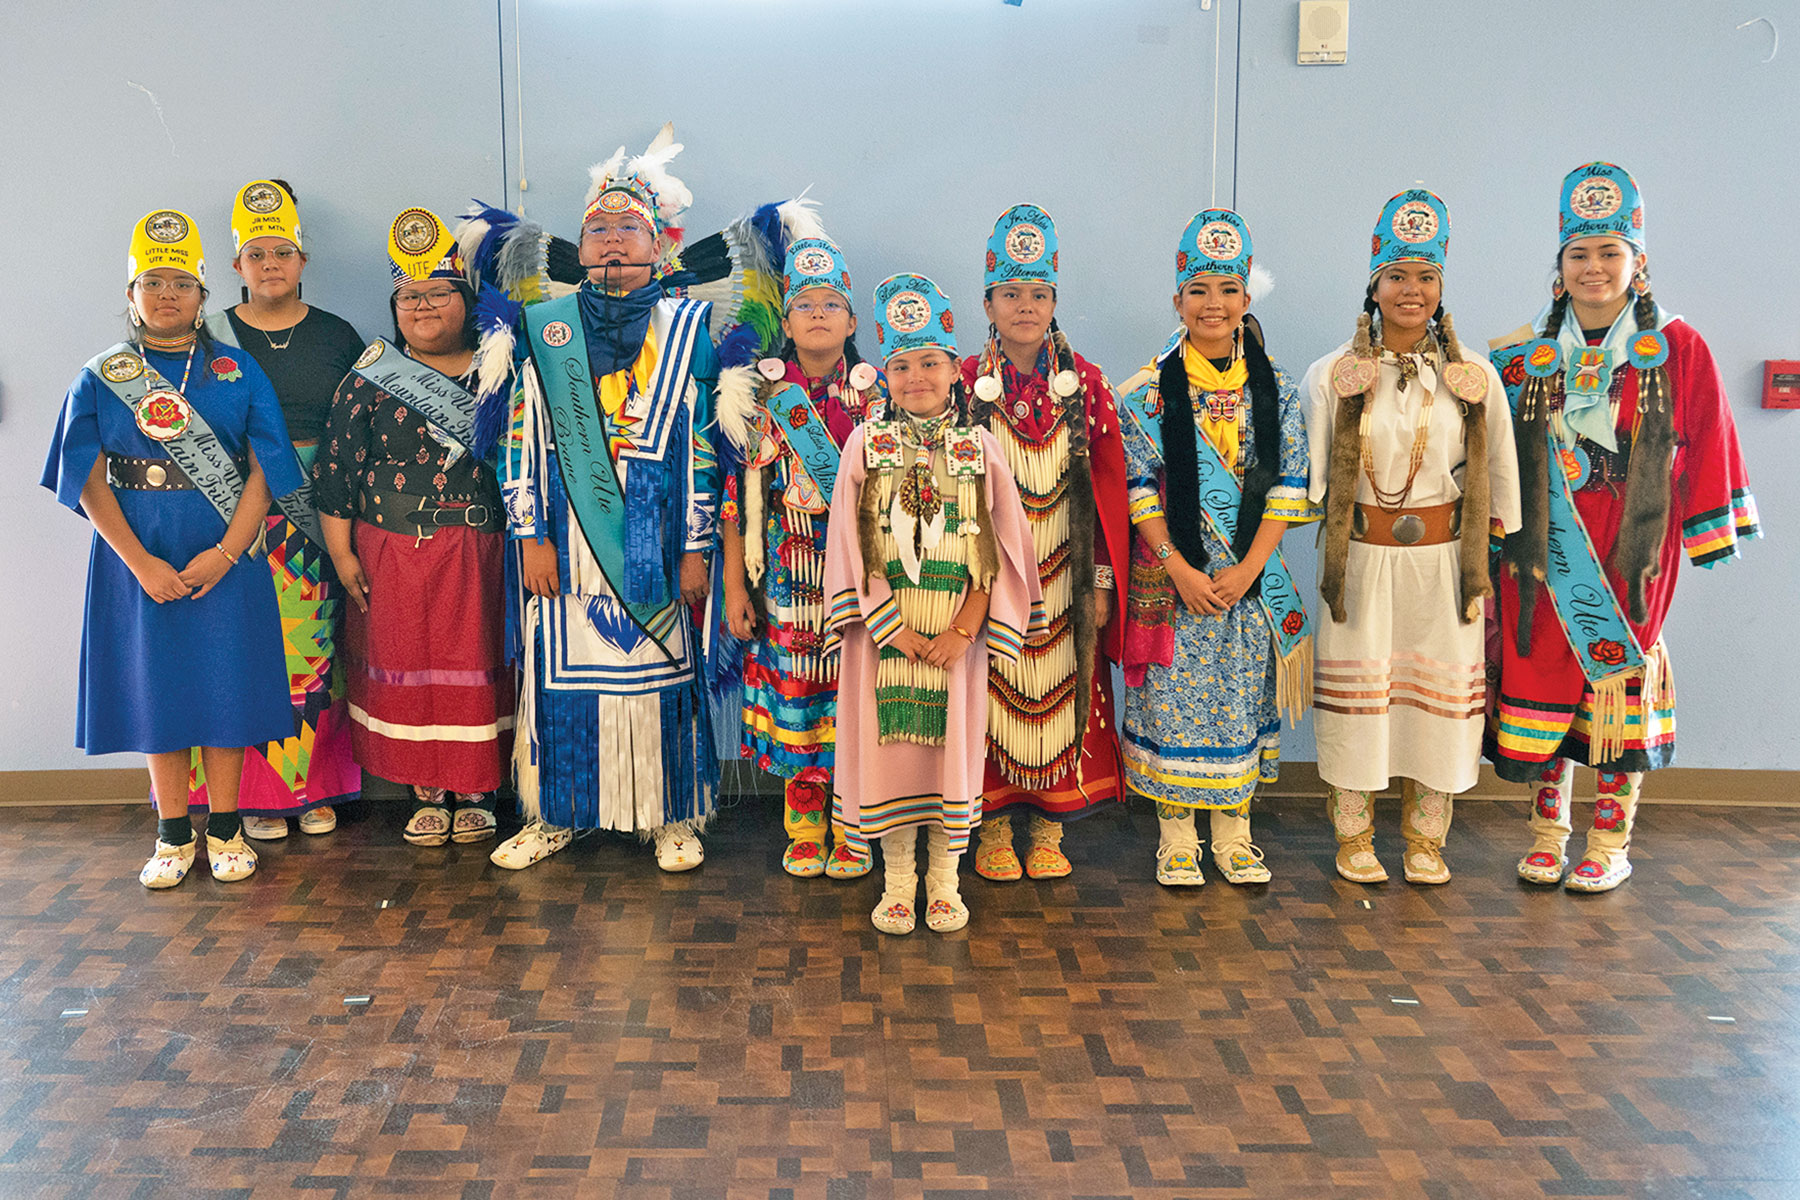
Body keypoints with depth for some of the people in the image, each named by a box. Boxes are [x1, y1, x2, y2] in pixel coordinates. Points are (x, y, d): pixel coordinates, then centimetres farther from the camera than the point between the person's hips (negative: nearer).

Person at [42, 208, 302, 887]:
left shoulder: (237, 374, 5)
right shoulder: (99, 380, 6)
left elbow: (262, 471, -2)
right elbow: (89, 482, 0)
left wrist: (226, 552, -14)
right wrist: (141, 562, -12)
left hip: (226, 562, -1)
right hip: (138, 564, 1)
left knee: (226, 687, 2)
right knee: (156, 688, 6)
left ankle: (225, 830, 15)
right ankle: (173, 834, 17)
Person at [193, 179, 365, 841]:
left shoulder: (338, 338, 10)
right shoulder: (213, 339, 8)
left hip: (321, 524, 1)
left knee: (317, 652, 1)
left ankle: (316, 788, 11)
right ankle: (255, 793, 6)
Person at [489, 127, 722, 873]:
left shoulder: (686, 331, 4)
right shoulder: (545, 331, 6)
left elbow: (702, 449, 2)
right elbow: (522, 441, 3)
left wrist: (696, 549, -3)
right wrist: (531, 538, -4)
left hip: (654, 542, -1)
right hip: (568, 539, 1)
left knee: (660, 671, 5)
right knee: (561, 671, 6)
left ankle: (671, 817, 19)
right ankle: (553, 814, 21)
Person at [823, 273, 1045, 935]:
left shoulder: (980, 449, 3)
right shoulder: (866, 445, 2)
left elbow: (1002, 550, -1)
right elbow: (850, 547, -3)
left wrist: (962, 630, -11)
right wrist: (893, 628, -11)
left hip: (958, 628, 1)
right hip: (884, 626, 0)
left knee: (953, 745, 5)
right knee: (888, 746, 3)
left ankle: (944, 882, 20)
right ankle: (898, 881, 18)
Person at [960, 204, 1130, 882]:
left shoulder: (1085, 382, 4)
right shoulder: (965, 383, 1)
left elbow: (1109, 484, 3)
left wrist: (1103, 580, -2)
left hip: (1064, 572, 1)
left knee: (1062, 695, 6)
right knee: (992, 696, 2)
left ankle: (1049, 833, 19)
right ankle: (993, 832, 16)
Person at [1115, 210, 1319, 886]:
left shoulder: (1274, 390, 4)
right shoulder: (1150, 391, -2)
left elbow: (1287, 485, 1)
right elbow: (1138, 487, -6)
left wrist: (1248, 567, -10)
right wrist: (1180, 568, -13)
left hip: (1251, 576, 2)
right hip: (1171, 573, -2)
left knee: (1242, 698, 8)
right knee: (1172, 700, 3)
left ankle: (1234, 834, 22)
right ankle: (1176, 836, 17)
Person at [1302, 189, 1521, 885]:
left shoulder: (1475, 377, 4)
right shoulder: (1331, 376, 0)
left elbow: (1499, 478, 9)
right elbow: (1305, 482, 3)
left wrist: (1490, 564, 7)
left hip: (1443, 560, 1)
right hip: (1359, 559, -1)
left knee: (1440, 695, 7)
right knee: (1357, 694, 5)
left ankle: (1425, 838, 22)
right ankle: (1354, 836, 19)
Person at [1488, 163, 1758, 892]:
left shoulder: (1677, 351, -1)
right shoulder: (1528, 354, 5)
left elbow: (1706, 448, 2)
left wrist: (1705, 532, -1)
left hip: (1633, 545, -2)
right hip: (1546, 546, 2)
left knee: (1621, 674, 1)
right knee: (1544, 671, 4)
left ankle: (1611, 844, 13)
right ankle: (1548, 832, 19)